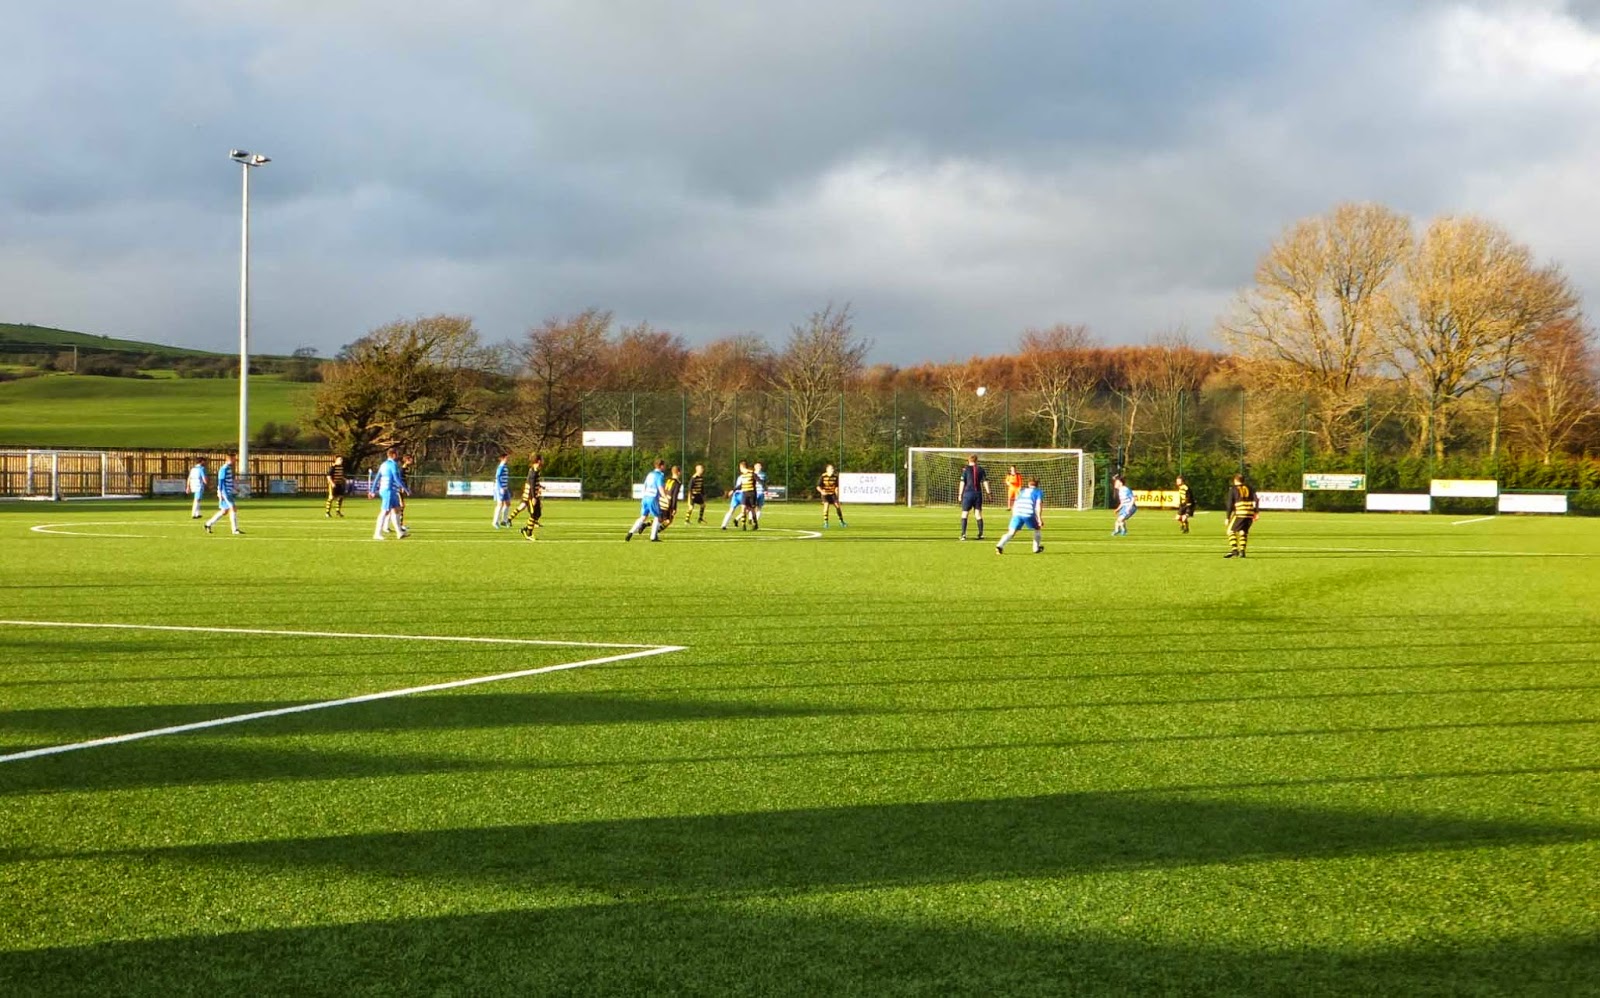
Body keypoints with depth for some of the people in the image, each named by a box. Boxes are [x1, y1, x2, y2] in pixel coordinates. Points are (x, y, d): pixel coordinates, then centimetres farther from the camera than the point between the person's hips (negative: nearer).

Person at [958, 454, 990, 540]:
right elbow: (985, 482, 5)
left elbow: (962, 482, -4)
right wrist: (988, 493, 9)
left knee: (964, 513, 2)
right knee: (978, 514, 9)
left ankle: (963, 534, -8)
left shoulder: (965, 469, -2)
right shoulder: (981, 469, 7)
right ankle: (980, 534, 6)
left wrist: (960, 494, 0)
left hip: (968, 492, -3)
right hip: (978, 493, 3)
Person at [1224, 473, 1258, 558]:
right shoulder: (1249, 488, 17)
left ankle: (1234, 549, -14)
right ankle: (1242, 551, 4)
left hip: (1239, 514, -4)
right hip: (1250, 514, 4)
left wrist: (1228, 517, 2)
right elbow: (1256, 500, 6)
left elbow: (1230, 504, 0)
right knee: (1243, 532, 15)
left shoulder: (1233, 489, 6)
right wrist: (1256, 513, 8)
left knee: (1231, 530, 3)